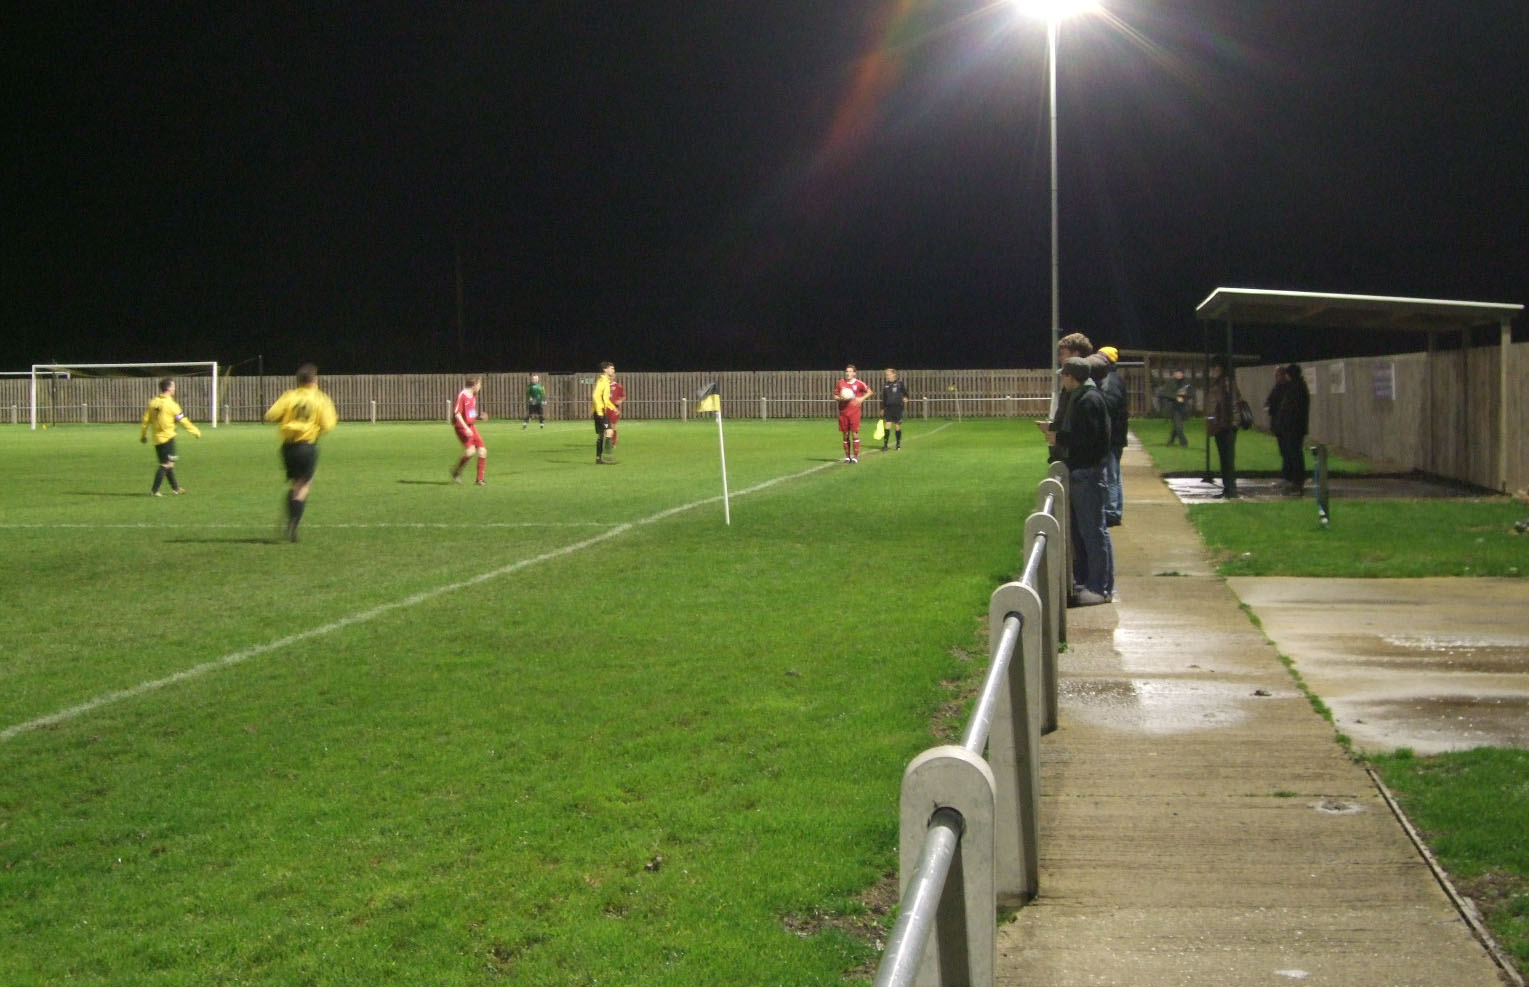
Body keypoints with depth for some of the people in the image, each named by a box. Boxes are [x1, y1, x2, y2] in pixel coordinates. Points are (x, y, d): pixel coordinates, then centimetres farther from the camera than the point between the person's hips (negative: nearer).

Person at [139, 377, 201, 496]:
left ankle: (175, 488, 29)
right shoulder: (170, 404, -13)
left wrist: (143, 435, 17)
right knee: (166, 464, -3)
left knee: (167, 463, 17)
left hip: (157, 438, 7)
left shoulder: (153, 402, 5)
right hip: (167, 437, -7)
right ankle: (154, 491, -9)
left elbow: (145, 420, 6)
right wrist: (196, 431, 2)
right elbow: (183, 420, -9)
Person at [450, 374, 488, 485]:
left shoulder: (473, 397, 14)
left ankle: (480, 479, 7)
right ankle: (456, 472, -2)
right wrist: (466, 428, -22)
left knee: (482, 451, -1)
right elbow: (457, 414, -17)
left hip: (472, 427, 8)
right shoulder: (462, 396, -13)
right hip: (462, 427, -8)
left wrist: (480, 416, 3)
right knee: (471, 450, -24)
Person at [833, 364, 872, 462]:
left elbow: (869, 391, 9)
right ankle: (847, 456, 14)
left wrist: (862, 399, -6)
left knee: (855, 433, -7)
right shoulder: (840, 383, 4)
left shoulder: (859, 383, -1)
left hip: (855, 412, -2)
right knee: (845, 435, 5)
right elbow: (835, 396, 10)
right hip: (843, 412, 2)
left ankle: (855, 456, -1)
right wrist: (841, 398, -11)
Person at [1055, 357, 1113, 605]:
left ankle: (1101, 587, -1)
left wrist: (1059, 437, -12)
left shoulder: (1089, 400, -17)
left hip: (1087, 473, -11)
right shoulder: (1079, 398, 15)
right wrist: (1058, 431, 10)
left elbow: (1086, 438, -23)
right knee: (1079, 529, 17)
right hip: (1079, 472, 11)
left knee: (1094, 530, -5)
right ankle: (1083, 581, 26)